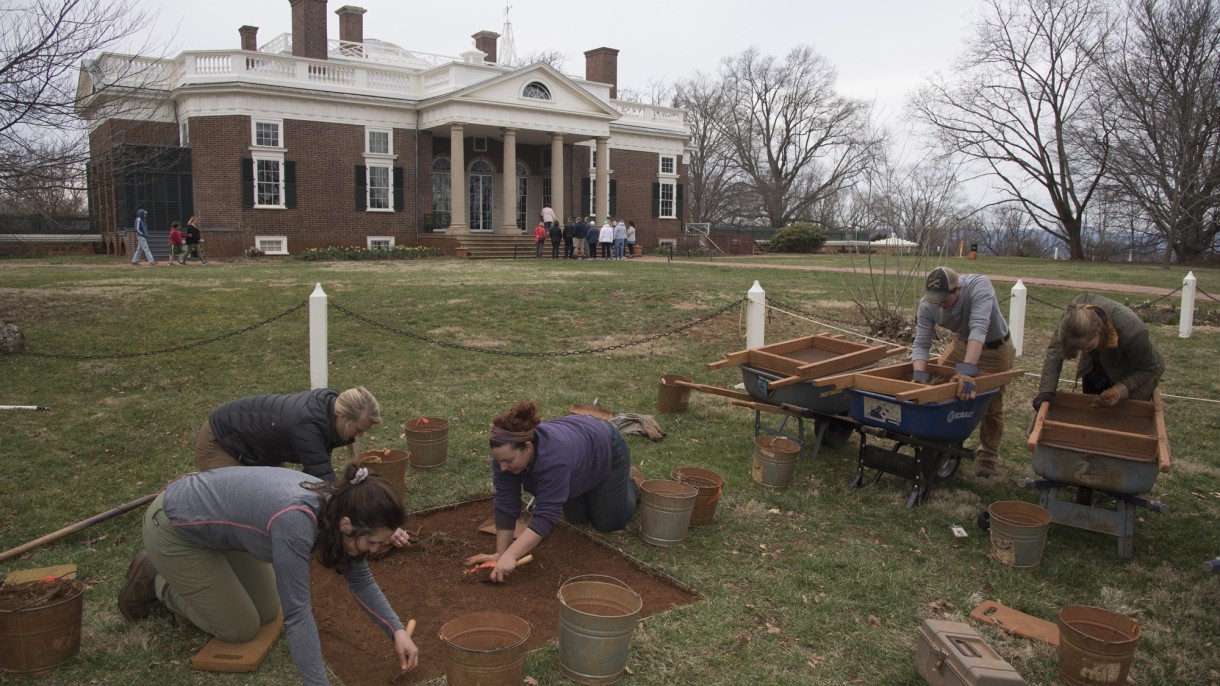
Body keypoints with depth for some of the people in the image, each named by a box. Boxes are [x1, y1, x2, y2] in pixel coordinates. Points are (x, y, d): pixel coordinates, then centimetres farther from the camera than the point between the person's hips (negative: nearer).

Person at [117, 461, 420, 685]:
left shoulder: (337, 506, -15)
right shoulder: (295, 520, -39)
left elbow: (360, 579, -1)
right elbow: (297, 612, -36)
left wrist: (398, 631, -9)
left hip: (218, 521, 8)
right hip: (175, 527, -7)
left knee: (267, 612, 13)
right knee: (240, 628, 0)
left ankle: (173, 570, 27)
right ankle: (155, 582, 18)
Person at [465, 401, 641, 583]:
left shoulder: (555, 456, -43)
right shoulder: (506, 453, -26)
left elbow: (546, 516, -43)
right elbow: (506, 506, -21)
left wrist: (510, 557, -48)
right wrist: (501, 554, -22)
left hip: (605, 448, -5)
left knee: (608, 522, 1)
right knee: (577, 518, 8)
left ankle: (633, 478, 23)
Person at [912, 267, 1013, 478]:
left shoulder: (979, 286, -38)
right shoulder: (927, 305, -25)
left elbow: (979, 328, -49)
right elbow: (920, 344, -25)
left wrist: (968, 370, -59)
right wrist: (919, 376, -43)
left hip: (994, 350, -4)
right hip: (962, 343, 4)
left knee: (991, 406, 6)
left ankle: (988, 457, 25)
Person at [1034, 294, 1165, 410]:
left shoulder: (1131, 332, -43)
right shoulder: (1075, 312, -35)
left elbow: (1150, 368, -24)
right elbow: (1055, 349, -25)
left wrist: (1120, 390, -38)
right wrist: (1046, 391, -33)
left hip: (1132, 374, -3)